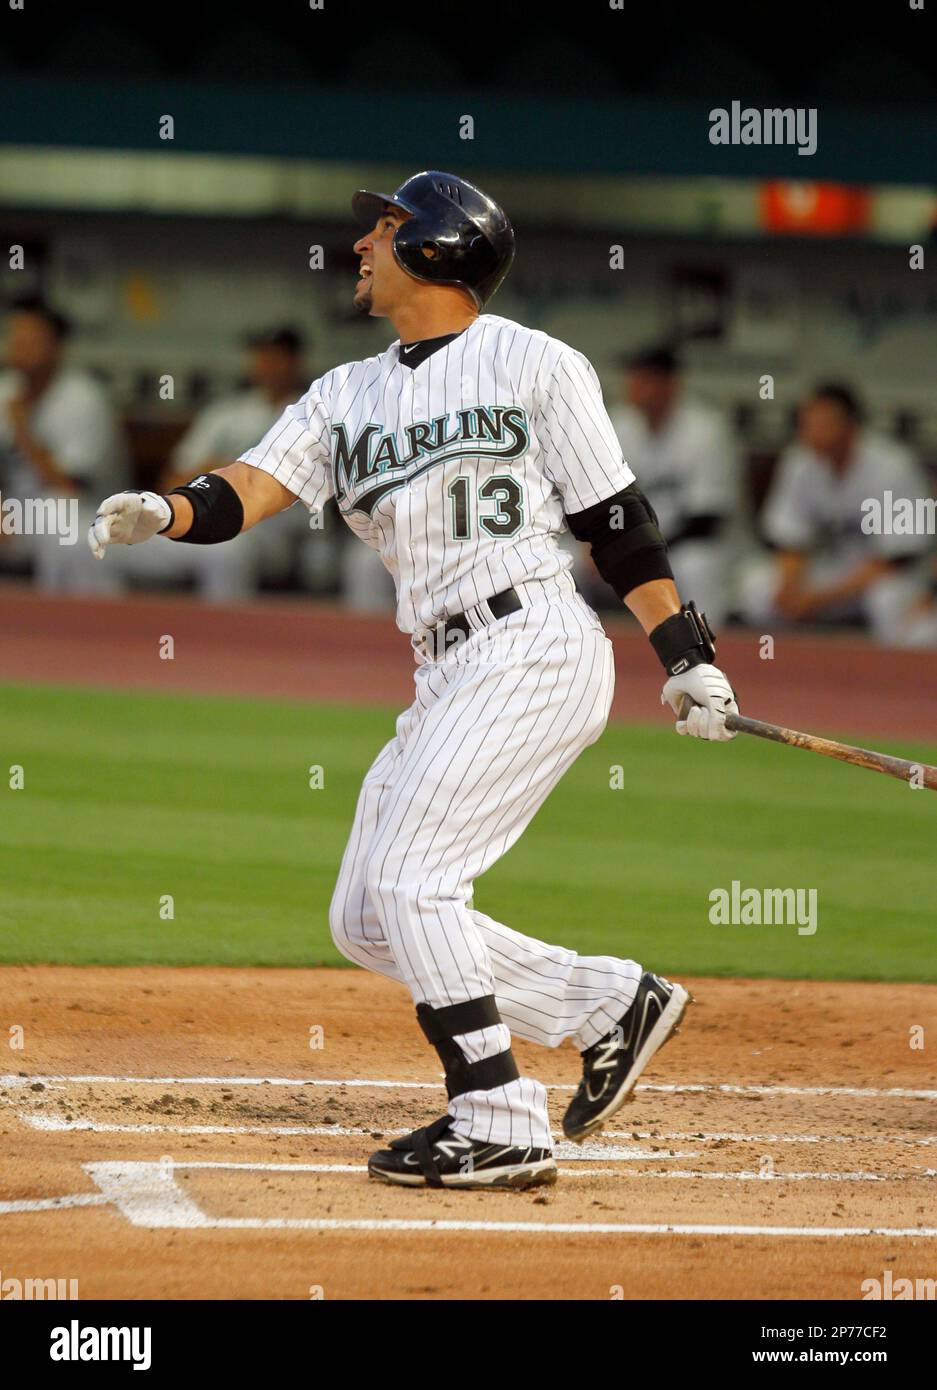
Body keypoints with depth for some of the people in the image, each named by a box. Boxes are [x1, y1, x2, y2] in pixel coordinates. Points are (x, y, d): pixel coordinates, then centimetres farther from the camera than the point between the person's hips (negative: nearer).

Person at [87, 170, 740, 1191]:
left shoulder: (532, 363, 1)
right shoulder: (348, 396, 17)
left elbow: (616, 523, 0)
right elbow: (251, 491, 3)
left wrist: (686, 657, -3)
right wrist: (161, 514, -17)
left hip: (534, 648, -8)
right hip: (447, 677, 8)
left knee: (407, 879, -17)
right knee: (366, 922, 5)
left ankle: (498, 1126, -13)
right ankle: (610, 1006, 14)